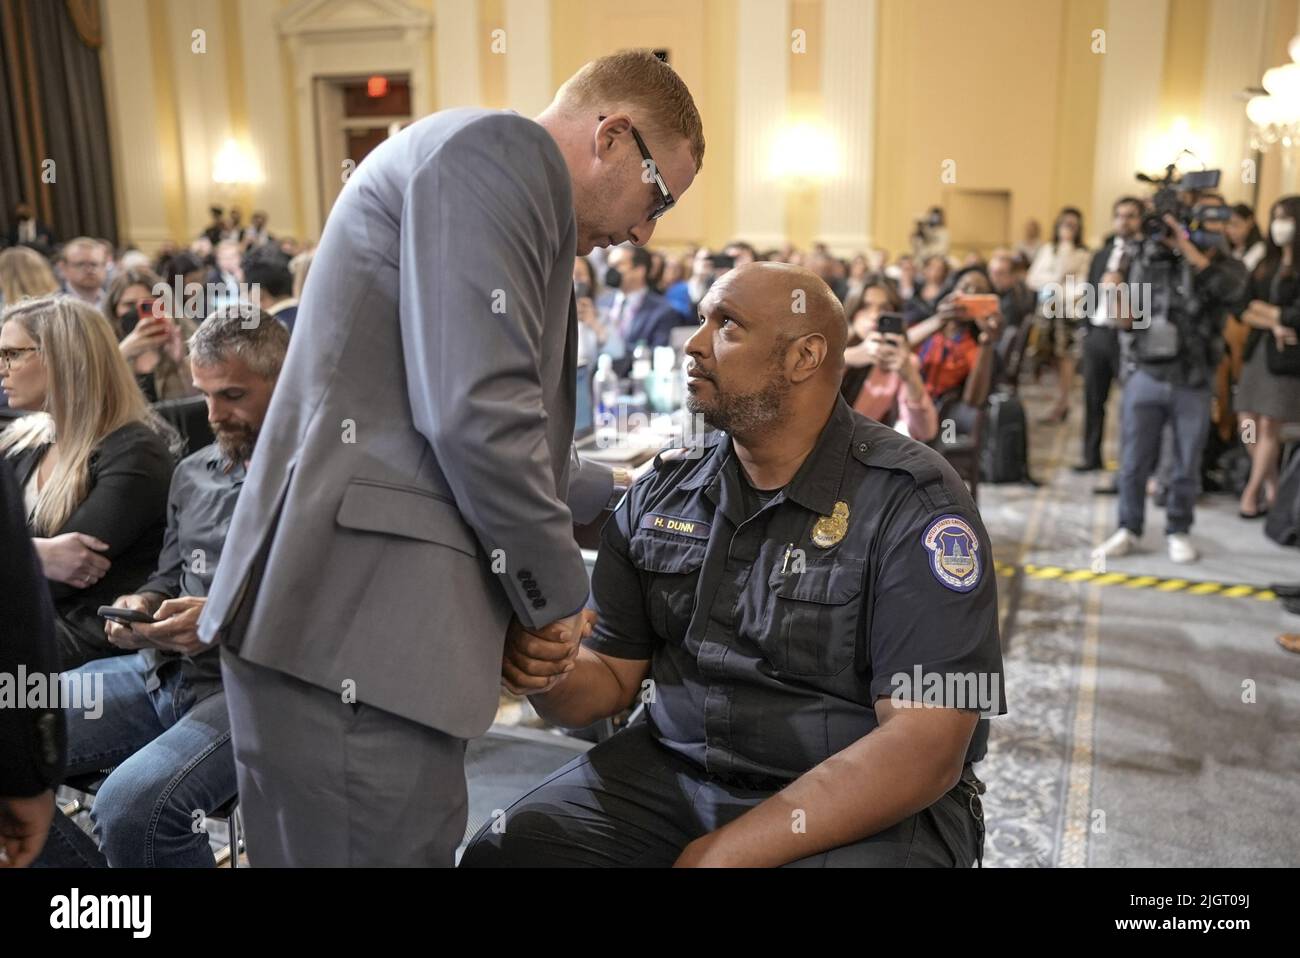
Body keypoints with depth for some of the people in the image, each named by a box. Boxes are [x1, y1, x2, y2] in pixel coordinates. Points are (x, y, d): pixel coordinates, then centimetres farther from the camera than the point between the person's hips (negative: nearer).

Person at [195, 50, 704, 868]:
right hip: (356, 622, -10)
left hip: (372, 613, 10)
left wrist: (616, 493, 33)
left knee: (414, 846, 17)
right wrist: (557, 591, -6)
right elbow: (476, 416, -19)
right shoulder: (502, 153, -7)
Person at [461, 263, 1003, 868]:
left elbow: (926, 743, -18)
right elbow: (612, 675, 9)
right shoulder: (661, 493, 4)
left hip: (867, 806, -3)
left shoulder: (913, 503, -12)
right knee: (504, 852, -14)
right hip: (668, 773, 4)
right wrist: (552, 677, -15)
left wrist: (730, 851, -21)